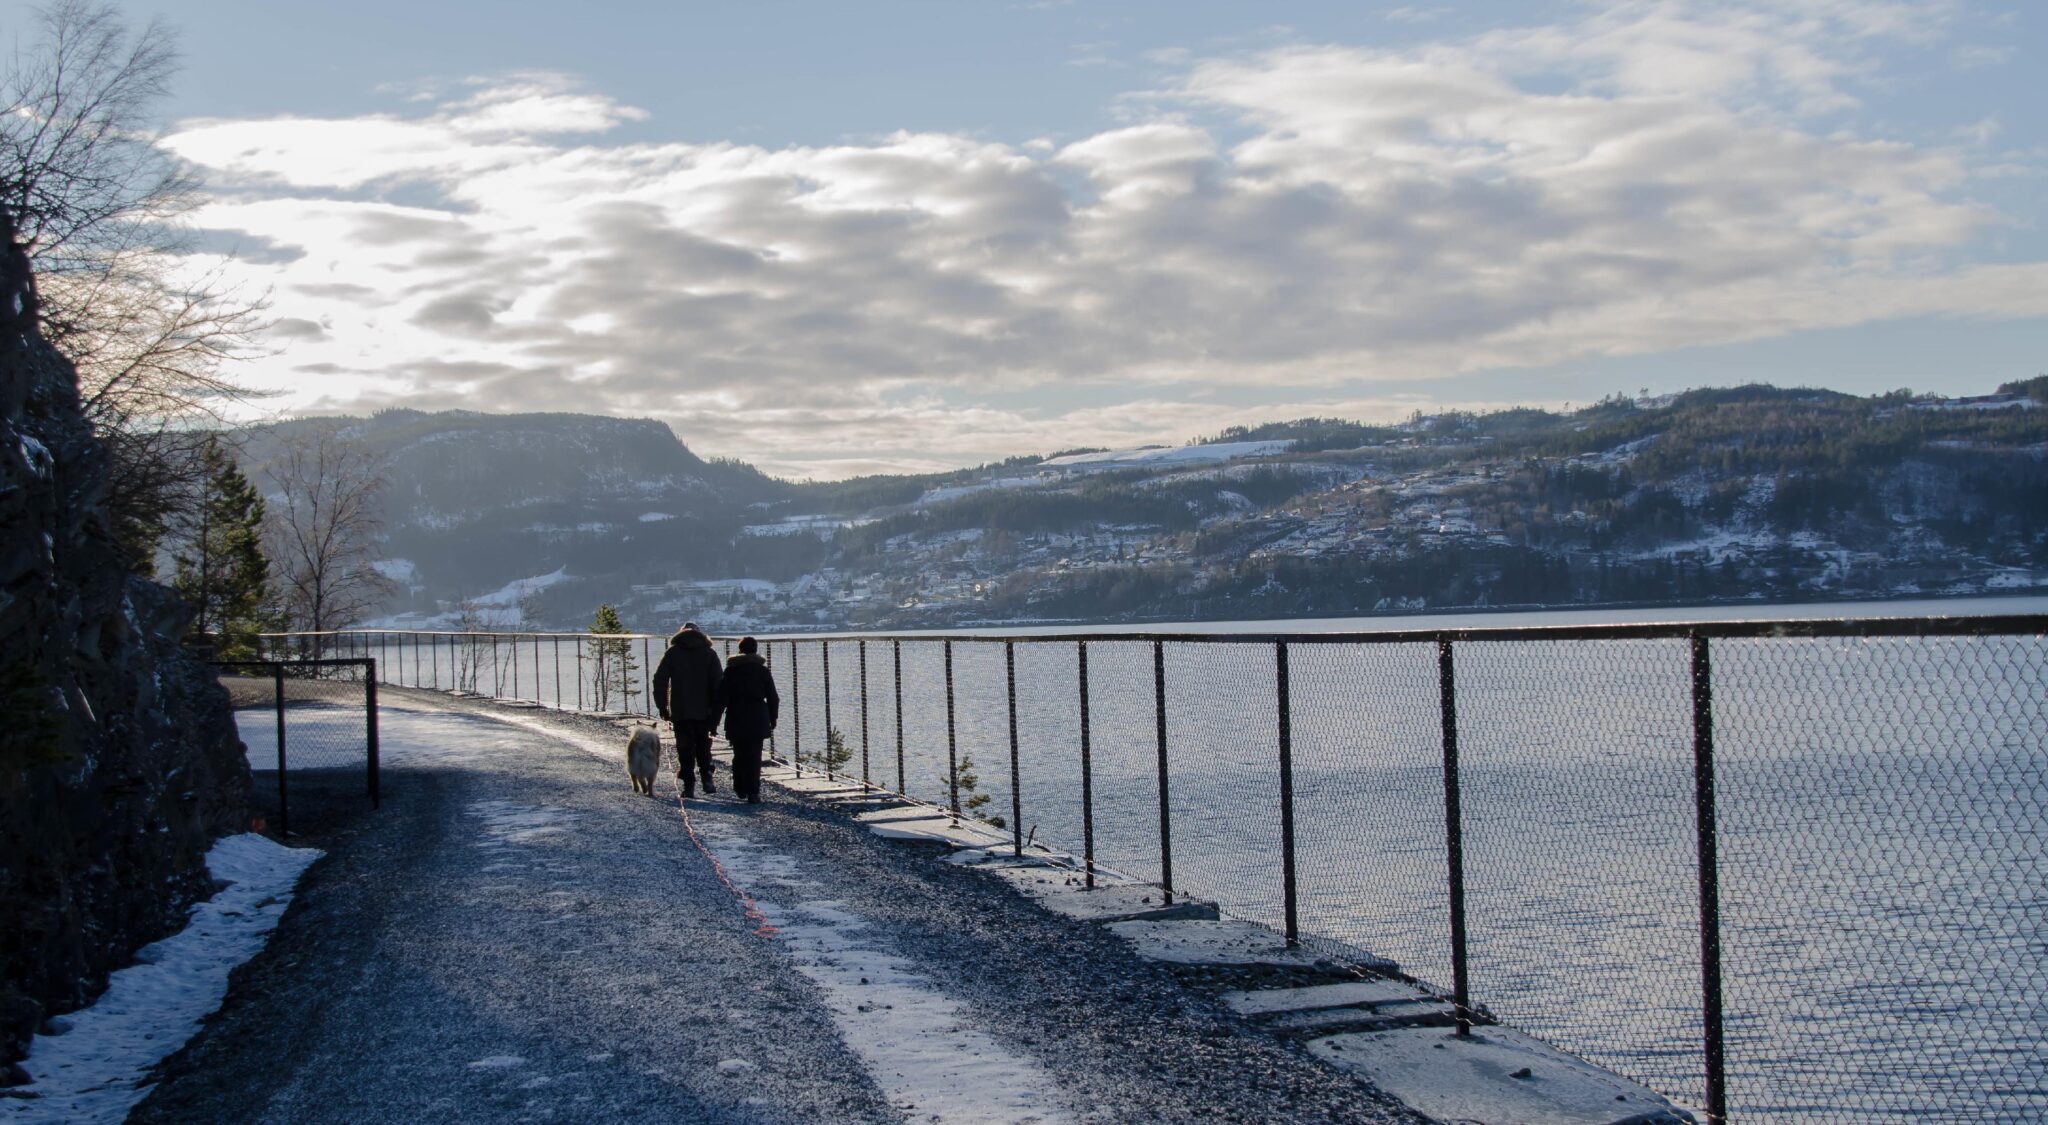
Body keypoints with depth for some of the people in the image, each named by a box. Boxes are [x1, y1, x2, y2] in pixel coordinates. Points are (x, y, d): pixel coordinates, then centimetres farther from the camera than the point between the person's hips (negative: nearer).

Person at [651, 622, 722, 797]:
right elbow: (718, 683, -2)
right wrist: (716, 712, 0)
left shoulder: (672, 653, 2)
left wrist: (662, 707, 3)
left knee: (685, 749, 4)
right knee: (703, 746, 15)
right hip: (703, 711, 1)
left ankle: (689, 785, 0)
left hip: (680, 711, -1)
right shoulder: (709, 654, 4)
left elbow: (659, 680, -2)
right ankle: (707, 780, 3)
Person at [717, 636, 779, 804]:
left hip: (735, 718, 1)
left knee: (739, 754, 15)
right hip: (758, 718, -1)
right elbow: (773, 697, 3)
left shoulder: (730, 670, 2)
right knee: (754, 756, -1)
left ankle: (740, 788, 19)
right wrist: (772, 719, 13)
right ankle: (753, 793, -8)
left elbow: (722, 697, 0)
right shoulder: (763, 670, 2)